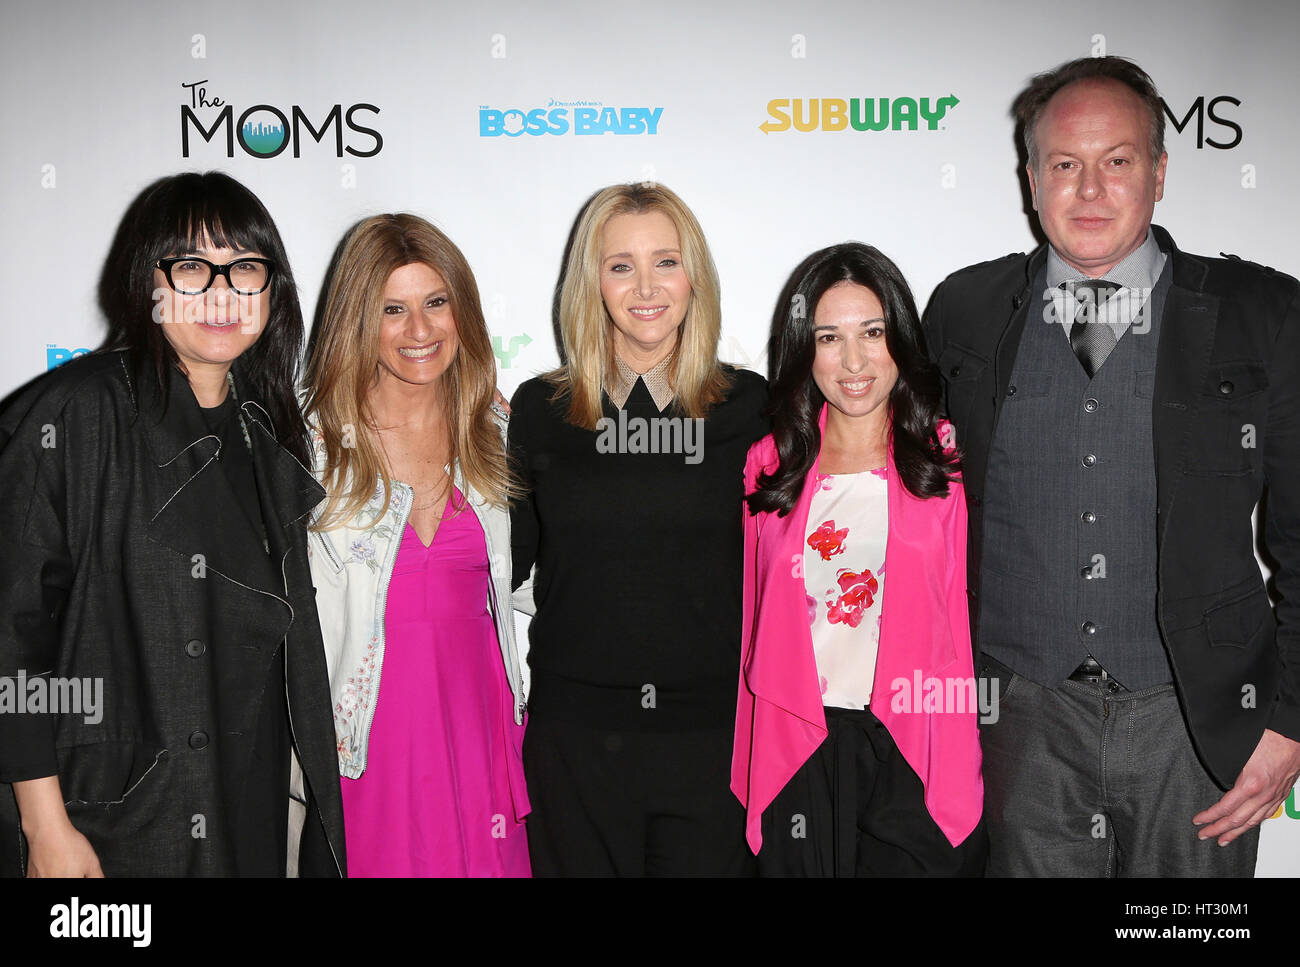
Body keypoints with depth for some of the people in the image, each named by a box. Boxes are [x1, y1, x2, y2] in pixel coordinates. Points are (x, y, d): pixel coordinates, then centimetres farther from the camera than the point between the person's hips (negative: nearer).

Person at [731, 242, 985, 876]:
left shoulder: (950, 460, 0)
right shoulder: (770, 464, 6)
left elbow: (974, 625, -1)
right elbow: (755, 629, 10)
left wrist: (964, 769, -7)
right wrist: (748, 773, 8)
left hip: (917, 761, -2)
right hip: (800, 764, 2)